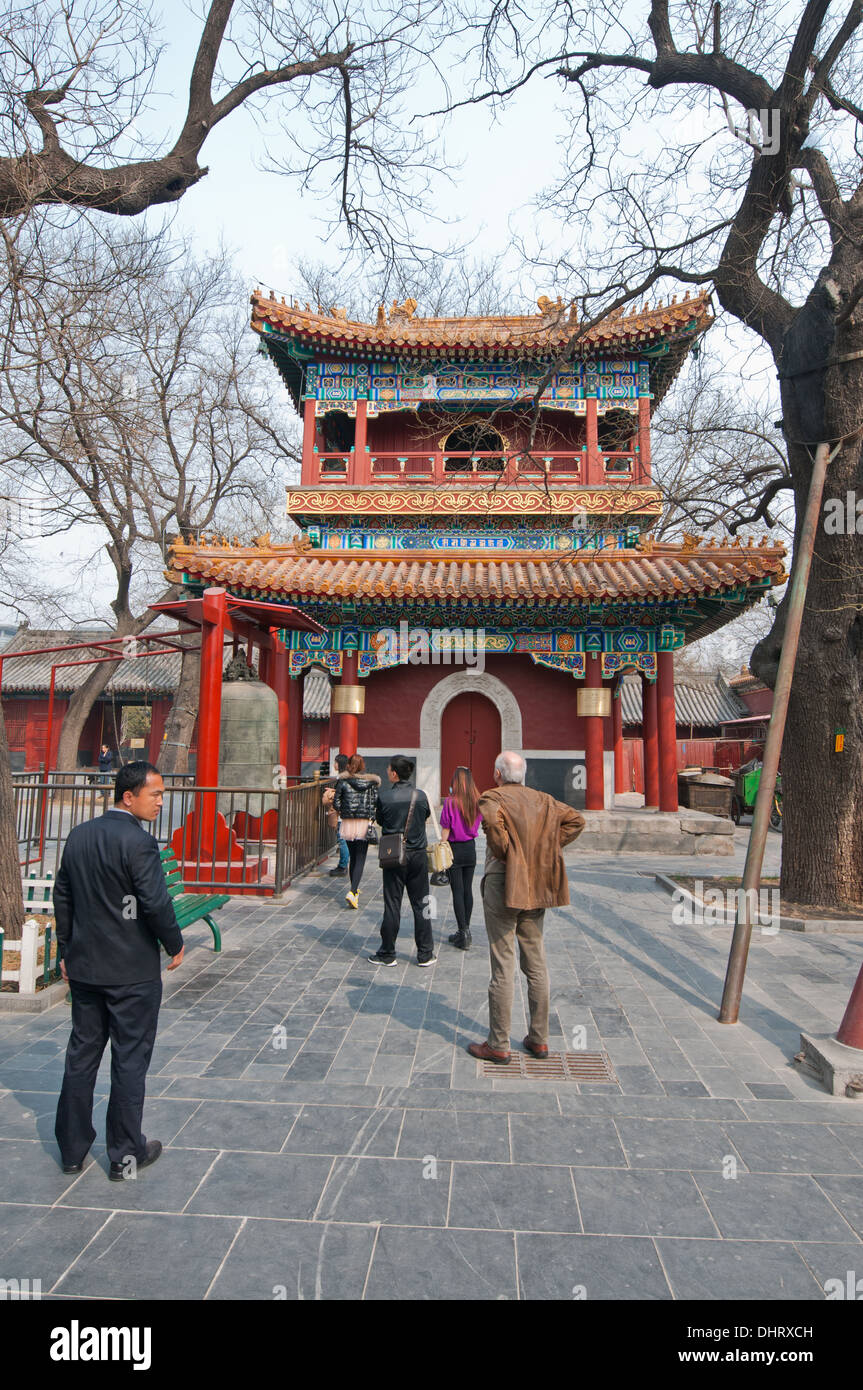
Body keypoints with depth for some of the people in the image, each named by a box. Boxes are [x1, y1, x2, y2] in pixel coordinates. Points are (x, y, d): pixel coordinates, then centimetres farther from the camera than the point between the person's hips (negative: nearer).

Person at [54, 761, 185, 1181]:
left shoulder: (78, 836, 3)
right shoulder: (138, 842, -20)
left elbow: (62, 897, 10)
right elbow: (156, 903, -22)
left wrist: (67, 950, 18)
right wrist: (175, 945, -6)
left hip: (84, 968, 7)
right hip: (132, 972, -7)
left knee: (82, 1053, 18)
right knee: (130, 1059, 7)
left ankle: (72, 1148, 30)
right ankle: (126, 1154, 19)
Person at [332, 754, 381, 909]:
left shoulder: (343, 781, -1)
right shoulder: (371, 781, 0)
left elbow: (336, 802, -3)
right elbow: (376, 802, -2)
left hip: (348, 823, 2)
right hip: (365, 822, -2)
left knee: (352, 857, 17)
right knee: (360, 859, -1)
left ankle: (354, 890, 28)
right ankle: (352, 892, -16)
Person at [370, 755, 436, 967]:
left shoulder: (384, 796, -11)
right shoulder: (420, 795, -4)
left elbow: (379, 820, 3)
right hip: (418, 855, 2)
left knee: (392, 905, 6)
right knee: (420, 904, 10)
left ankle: (387, 954, 14)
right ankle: (425, 954, 16)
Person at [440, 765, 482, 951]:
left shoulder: (451, 802, -15)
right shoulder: (477, 801, -2)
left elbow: (445, 830, -11)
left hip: (455, 848, -5)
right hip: (471, 848, 5)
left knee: (457, 891, 0)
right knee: (468, 890, 13)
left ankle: (463, 933, 0)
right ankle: (466, 930, 23)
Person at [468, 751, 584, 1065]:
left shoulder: (493, 797, -8)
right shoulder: (542, 800, 10)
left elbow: (491, 818, -30)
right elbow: (576, 820, 13)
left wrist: (503, 851, -15)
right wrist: (544, 849, 9)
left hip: (503, 884, -6)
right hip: (536, 887, 6)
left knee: (503, 966, -1)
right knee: (536, 964, 13)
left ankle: (498, 1045, 8)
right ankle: (539, 1039, 21)